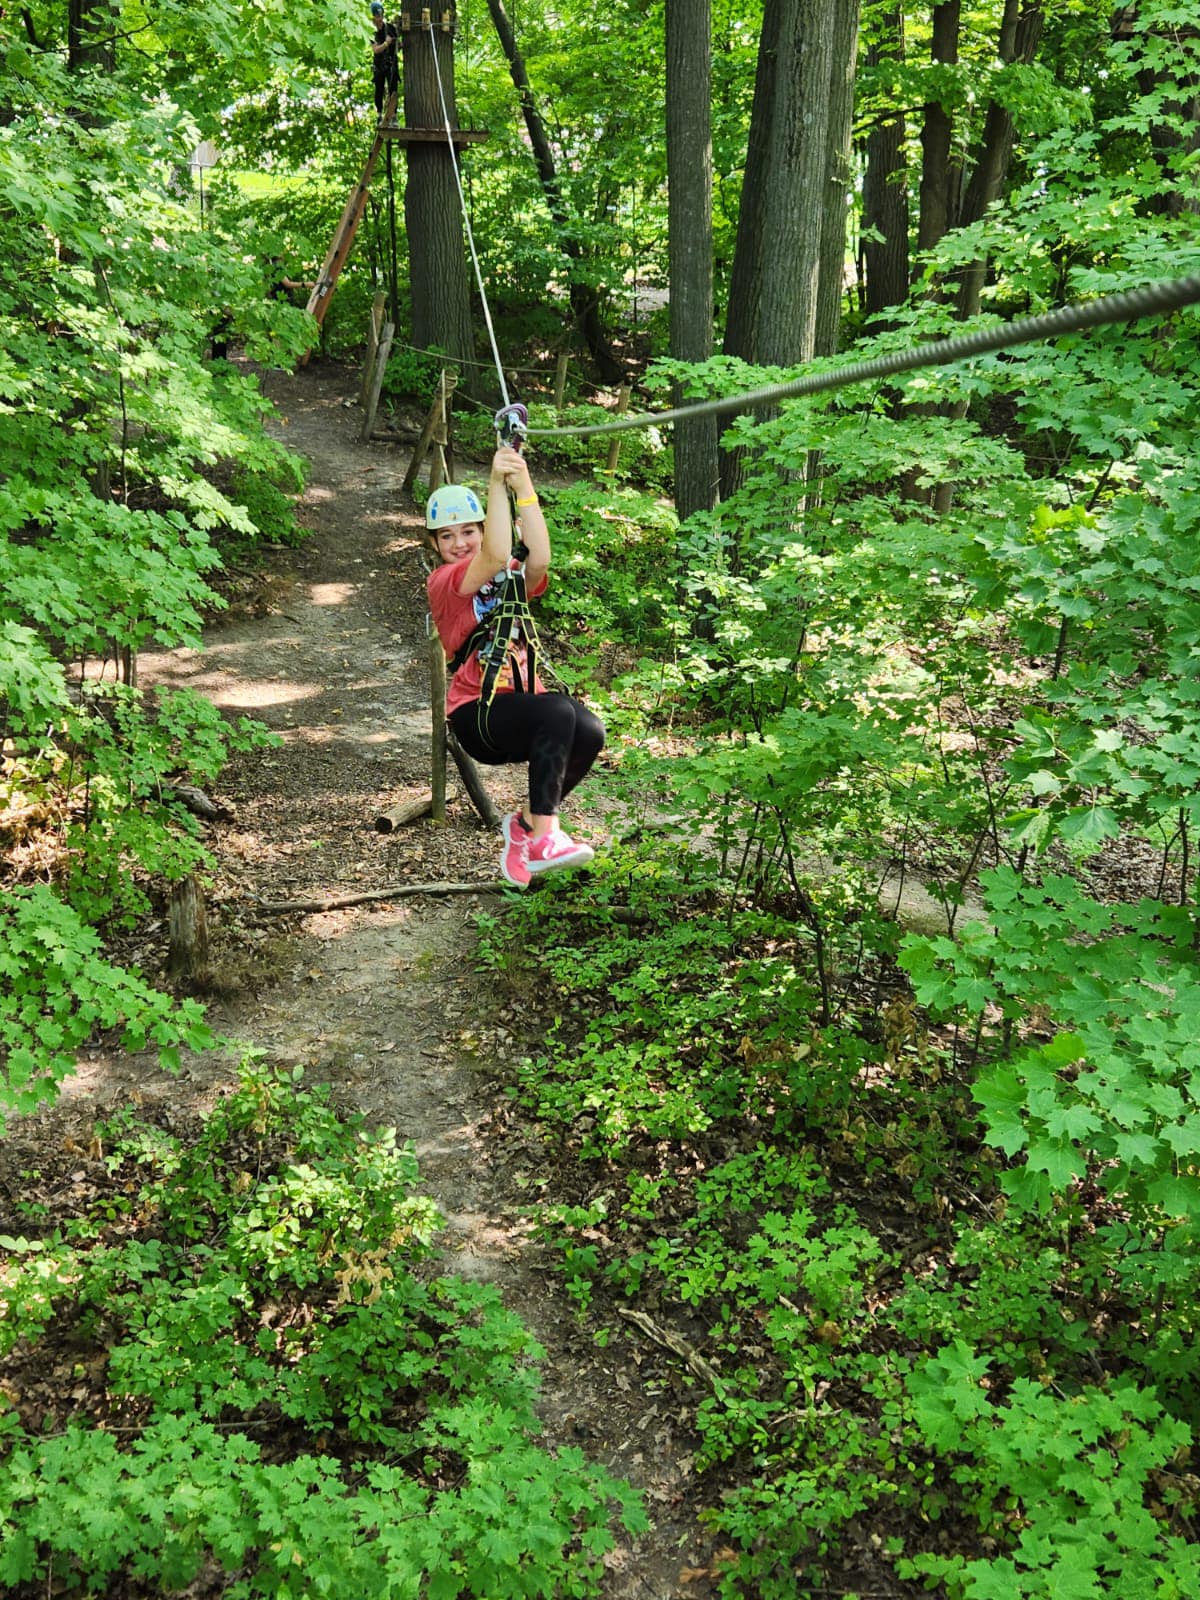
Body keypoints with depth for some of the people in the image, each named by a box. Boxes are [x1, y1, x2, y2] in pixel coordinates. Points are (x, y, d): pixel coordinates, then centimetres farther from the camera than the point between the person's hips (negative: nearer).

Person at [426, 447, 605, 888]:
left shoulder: (511, 578, 12)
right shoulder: (442, 582, -2)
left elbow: (538, 560, -14)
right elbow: (495, 556, -22)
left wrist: (524, 487, -21)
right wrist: (497, 484, -28)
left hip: (520, 710, 5)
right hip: (476, 716, -5)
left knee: (589, 731, -25)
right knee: (558, 711, -33)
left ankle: (526, 822, -2)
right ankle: (543, 838, -29)